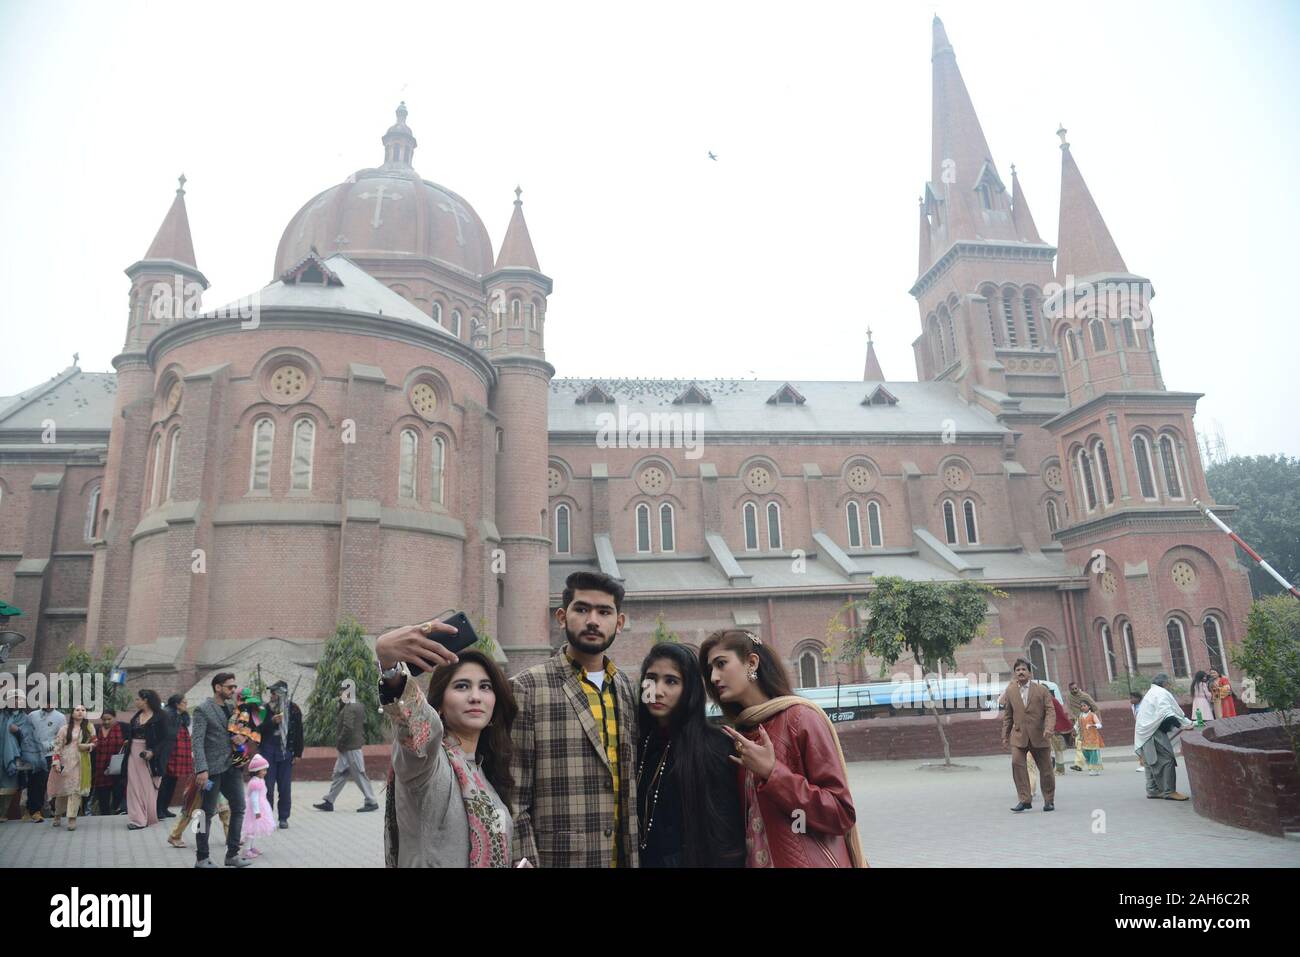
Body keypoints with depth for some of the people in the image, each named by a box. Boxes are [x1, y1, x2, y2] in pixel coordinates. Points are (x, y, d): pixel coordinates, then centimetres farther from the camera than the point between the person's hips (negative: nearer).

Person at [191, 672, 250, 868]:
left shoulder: (232, 708, 12)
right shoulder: (203, 710, -9)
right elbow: (197, 741, -16)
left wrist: (242, 737, 2)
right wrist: (202, 770, -23)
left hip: (231, 767, 7)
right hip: (212, 769, -7)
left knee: (238, 809, 7)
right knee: (207, 813, 3)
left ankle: (232, 854, 17)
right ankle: (201, 858, 16)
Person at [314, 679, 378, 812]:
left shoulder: (349, 708, -18)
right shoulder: (359, 706, 12)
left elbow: (348, 728, -28)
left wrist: (339, 742, -16)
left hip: (350, 748, -10)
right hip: (350, 747, 10)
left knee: (359, 775, -4)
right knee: (339, 774, 15)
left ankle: (371, 802, 2)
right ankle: (329, 802, 23)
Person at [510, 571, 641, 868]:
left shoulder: (627, 688, 6)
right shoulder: (527, 687, -9)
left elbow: (634, 781, 11)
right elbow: (513, 797, -10)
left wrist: (638, 855, 6)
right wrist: (525, 861, -14)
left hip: (625, 856, 5)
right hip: (558, 858, -4)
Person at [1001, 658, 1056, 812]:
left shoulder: (1041, 690, 1)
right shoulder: (1010, 691, 6)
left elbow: (1050, 711, -4)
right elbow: (1008, 715, 13)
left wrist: (1048, 728, -21)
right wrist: (1005, 735, 12)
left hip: (1039, 735, -1)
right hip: (1019, 736, 1)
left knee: (1045, 768, 8)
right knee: (1017, 763, -16)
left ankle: (1049, 801, 26)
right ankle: (1024, 800, -10)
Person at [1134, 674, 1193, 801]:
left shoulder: (1151, 693, 25)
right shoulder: (1161, 693, -7)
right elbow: (1166, 713, -20)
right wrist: (1187, 724, -19)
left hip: (1145, 732, 10)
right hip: (1153, 732, -10)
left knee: (1152, 761, 11)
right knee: (1166, 759, -11)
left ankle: (1153, 790, 13)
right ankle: (1169, 791, -13)